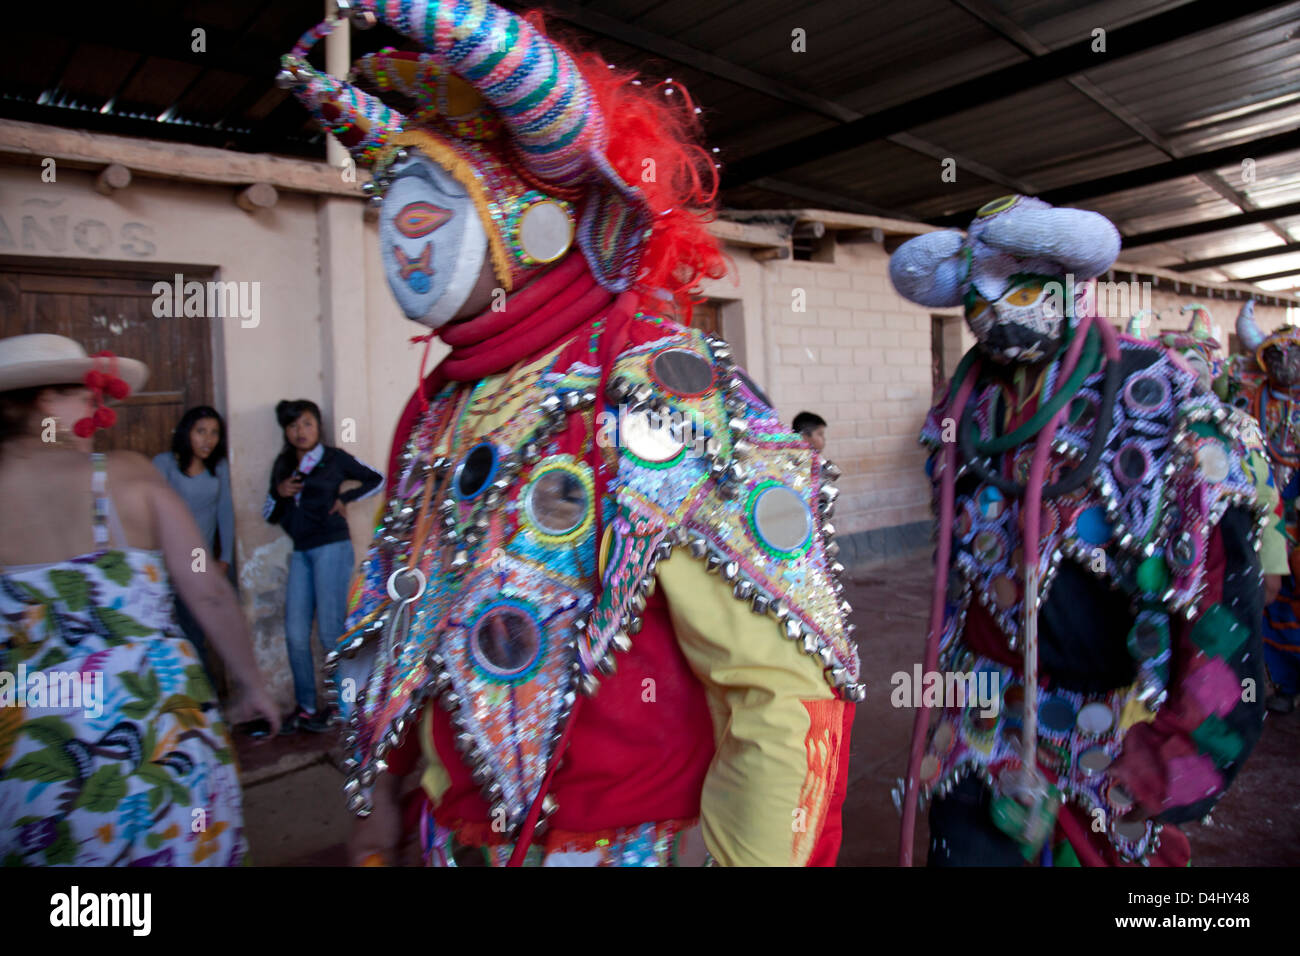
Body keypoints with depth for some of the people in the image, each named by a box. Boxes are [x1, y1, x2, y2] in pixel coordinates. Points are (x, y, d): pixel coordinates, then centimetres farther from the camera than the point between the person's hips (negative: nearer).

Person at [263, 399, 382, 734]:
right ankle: (306, 708, 12)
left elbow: (376, 479, 11)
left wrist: (345, 498, 1)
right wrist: (279, 493, -2)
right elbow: (270, 515, 17)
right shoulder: (283, 465, 15)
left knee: (330, 631, -5)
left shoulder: (334, 458, 2)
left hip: (331, 547, -5)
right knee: (295, 634, 2)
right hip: (301, 552, 5)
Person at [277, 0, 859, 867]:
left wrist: (731, 852, -19)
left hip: (637, 840, -6)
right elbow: (397, 625, 13)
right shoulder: (440, 409, 3)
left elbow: (792, 683, -24)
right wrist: (379, 805, 15)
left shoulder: (664, 393, -21)